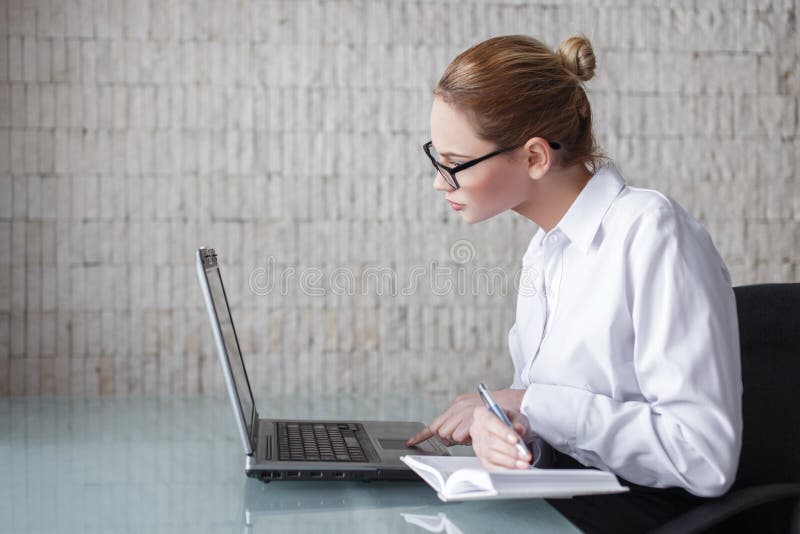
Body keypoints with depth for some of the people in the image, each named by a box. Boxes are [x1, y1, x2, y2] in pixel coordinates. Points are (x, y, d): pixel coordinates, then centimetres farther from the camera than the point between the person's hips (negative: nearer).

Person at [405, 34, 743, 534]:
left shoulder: (650, 232, -16)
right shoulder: (545, 249, 9)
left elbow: (705, 454, -21)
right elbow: (538, 409, 10)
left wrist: (529, 405, -19)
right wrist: (494, 422, -13)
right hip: (558, 493, 7)